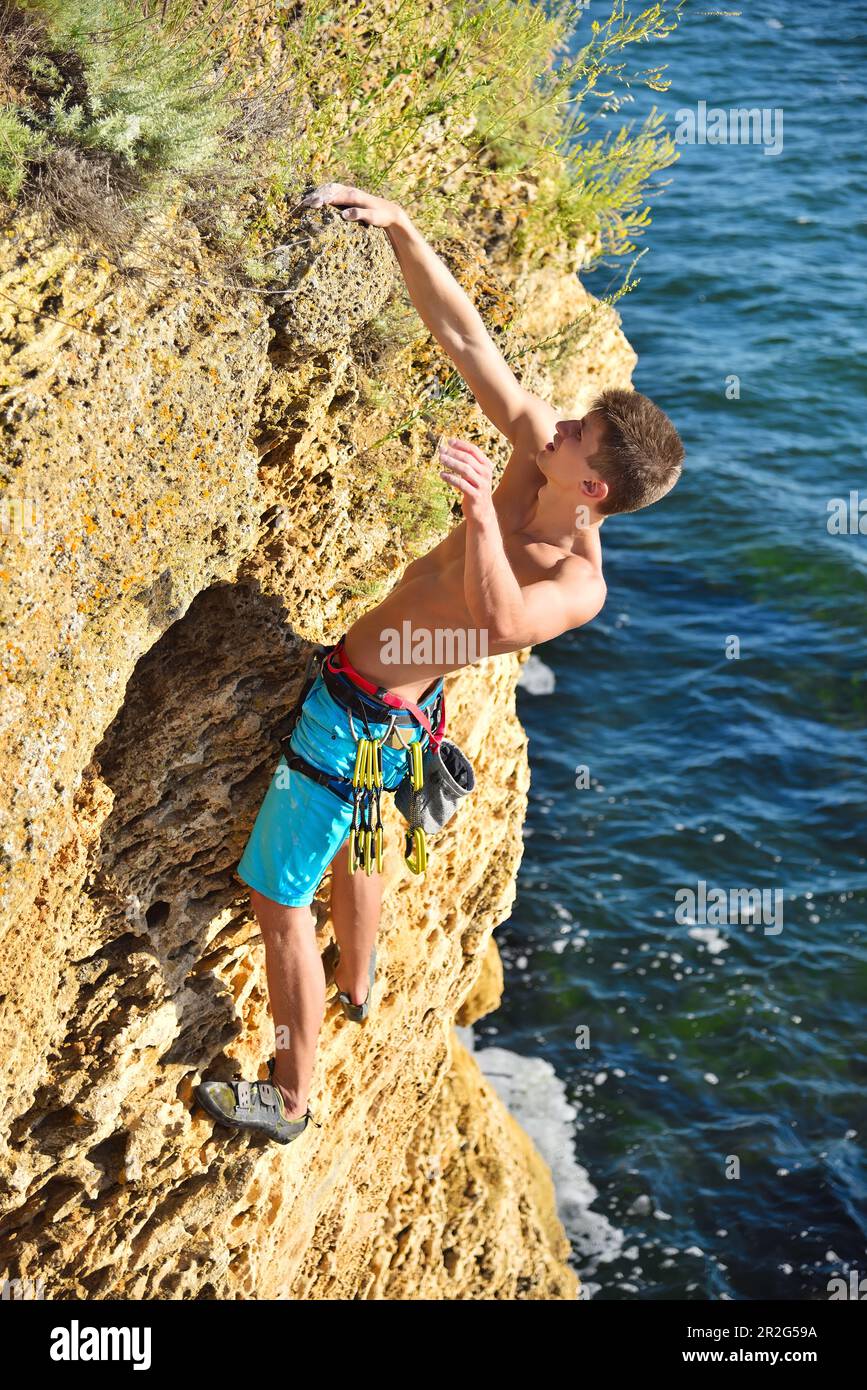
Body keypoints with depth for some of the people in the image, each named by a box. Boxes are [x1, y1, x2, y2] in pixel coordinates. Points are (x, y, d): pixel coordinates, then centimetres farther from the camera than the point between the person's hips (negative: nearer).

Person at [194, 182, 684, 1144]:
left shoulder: (579, 583, -31)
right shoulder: (538, 450, -11)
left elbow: (503, 623, -53)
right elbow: (463, 339, -14)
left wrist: (484, 513, -65)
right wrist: (398, 226, -23)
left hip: (358, 719, -9)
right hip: (360, 683, 9)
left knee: (280, 898, 4)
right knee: (344, 846, 33)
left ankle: (289, 1097, 19)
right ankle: (354, 983, 61)